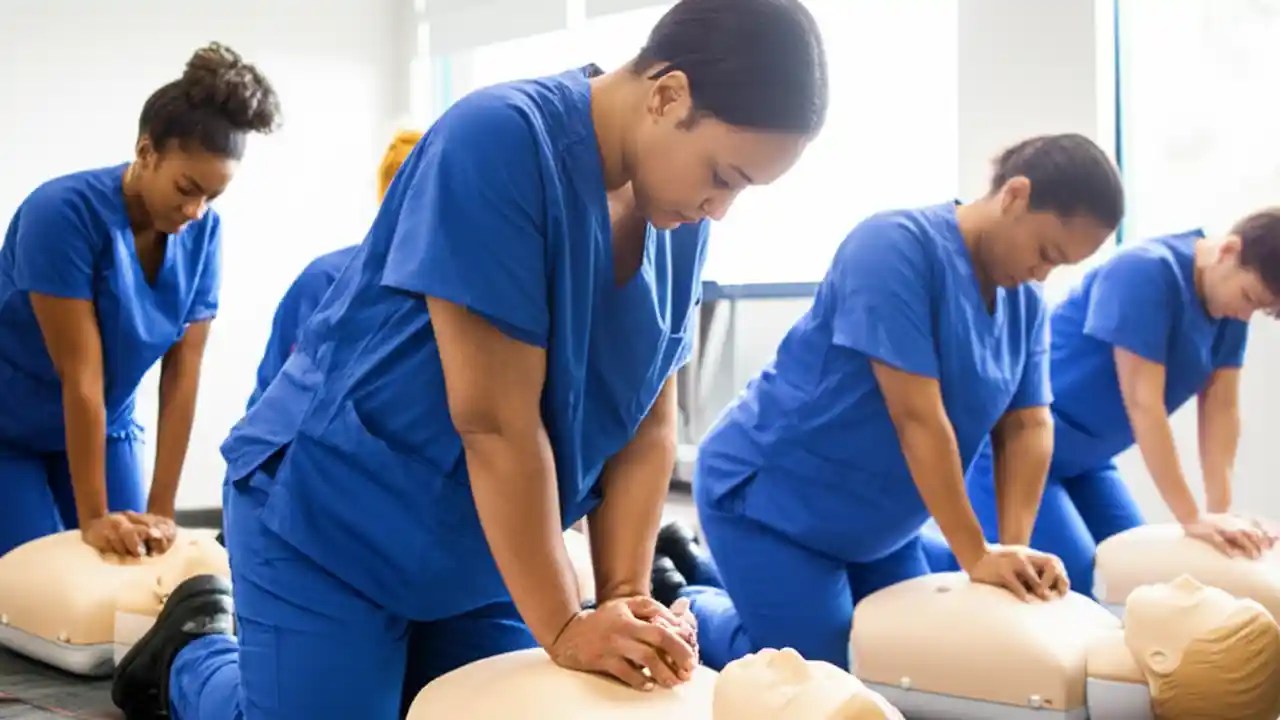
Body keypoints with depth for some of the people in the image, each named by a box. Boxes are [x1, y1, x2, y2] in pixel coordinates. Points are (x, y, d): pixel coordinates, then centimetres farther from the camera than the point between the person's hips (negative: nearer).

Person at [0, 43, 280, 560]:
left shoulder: (202, 233, -12)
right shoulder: (64, 211, -26)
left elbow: (183, 375, -13)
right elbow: (80, 375, -27)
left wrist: (160, 511, -15)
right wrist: (93, 518, -26)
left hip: (107, 429, 5)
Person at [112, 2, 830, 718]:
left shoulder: (679, 223, -3)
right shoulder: (500, 140, -26)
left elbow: (649, 424, -2)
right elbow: (494, 419, -28)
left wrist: (625, 597, -14)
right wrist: (565, 629, -24)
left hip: (487, 551, 7)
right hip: (326, 525, -7)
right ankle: (192, 654, 27)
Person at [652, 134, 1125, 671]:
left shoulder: (1025, 303, 2)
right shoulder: (897, 247, -24)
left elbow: (1028, 427, -1)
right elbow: (918, 417, -27)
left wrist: (1015, 547, -16)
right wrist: (976, 556, -26)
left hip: (874, 523, 9)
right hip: (768, 497, -8)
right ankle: (680, 604, 16)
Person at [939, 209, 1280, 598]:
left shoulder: (1231, 299, 2)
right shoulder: (1145, 271, -23)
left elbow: (1221, 407, -1)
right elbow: (1143, 403, -26)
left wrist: (1220, 508, -14)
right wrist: (1192, 518, -27)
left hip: (1084, 459, 9)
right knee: (1074, 587, -18)